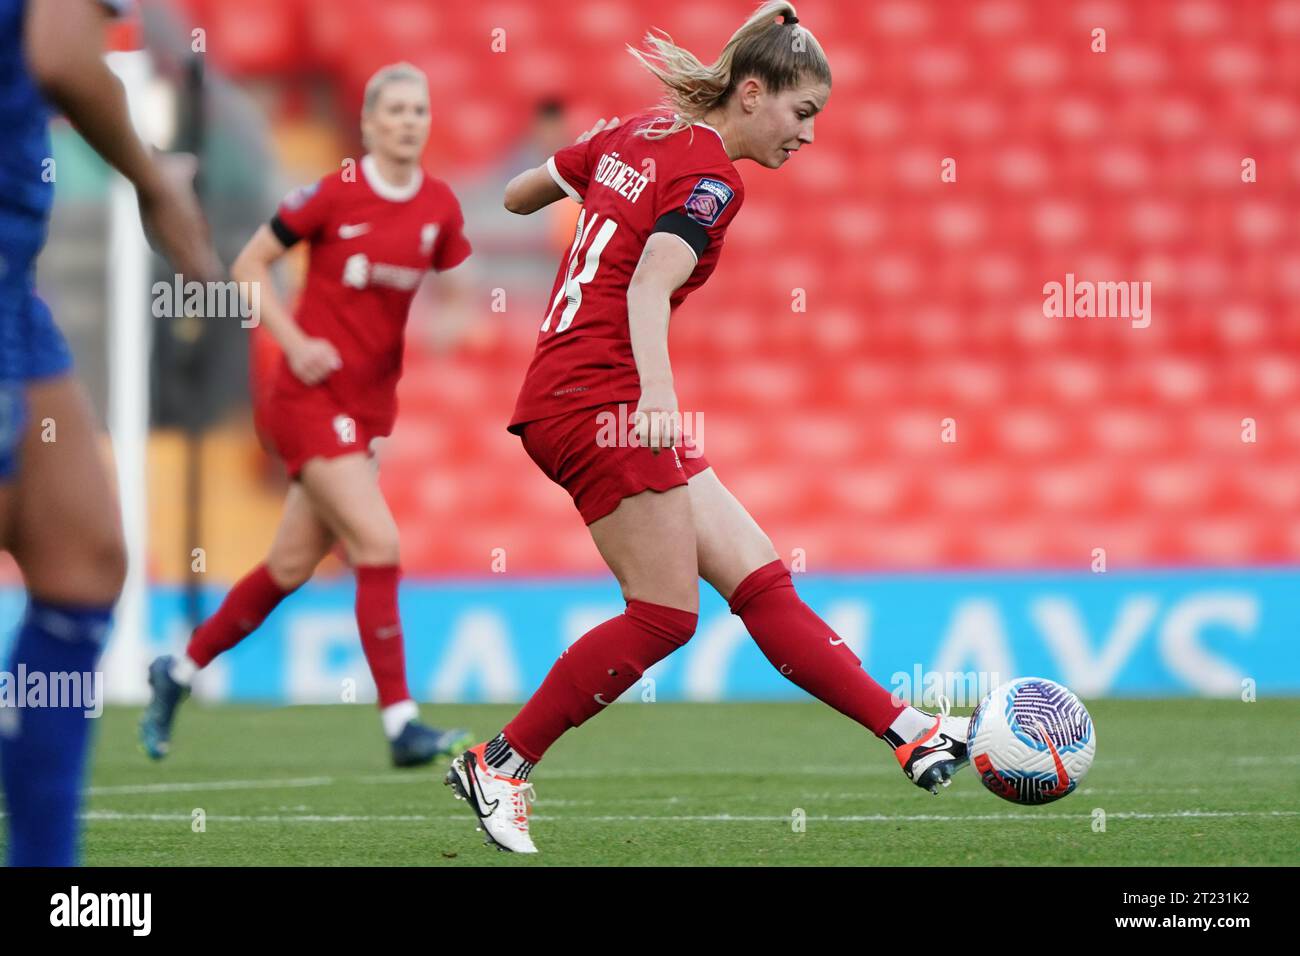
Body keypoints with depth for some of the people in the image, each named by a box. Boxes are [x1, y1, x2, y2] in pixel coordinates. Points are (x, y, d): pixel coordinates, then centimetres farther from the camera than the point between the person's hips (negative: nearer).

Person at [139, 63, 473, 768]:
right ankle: (401, 724, -15)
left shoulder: (440, 209, 4)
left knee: (292, 565, 10)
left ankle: (177, 673, 29)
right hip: (311, 396, -6)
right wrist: (294, 342, -14)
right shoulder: (335, 195, -10)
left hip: (373, 405, 6)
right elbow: (247, 265, -3)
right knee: (378, 543, -17)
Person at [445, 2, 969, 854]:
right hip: (598, 396, -10)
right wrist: (656, 392, -41)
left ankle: (909, 732, -2)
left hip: (562, 398, 10)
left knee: (760, 577, 3)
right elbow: (651, 285, -26)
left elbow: (517, 195, 25)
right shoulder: (711, 176, -10)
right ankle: (498, 767, 0)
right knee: (665, 614, -7)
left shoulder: (633, 136, 15)